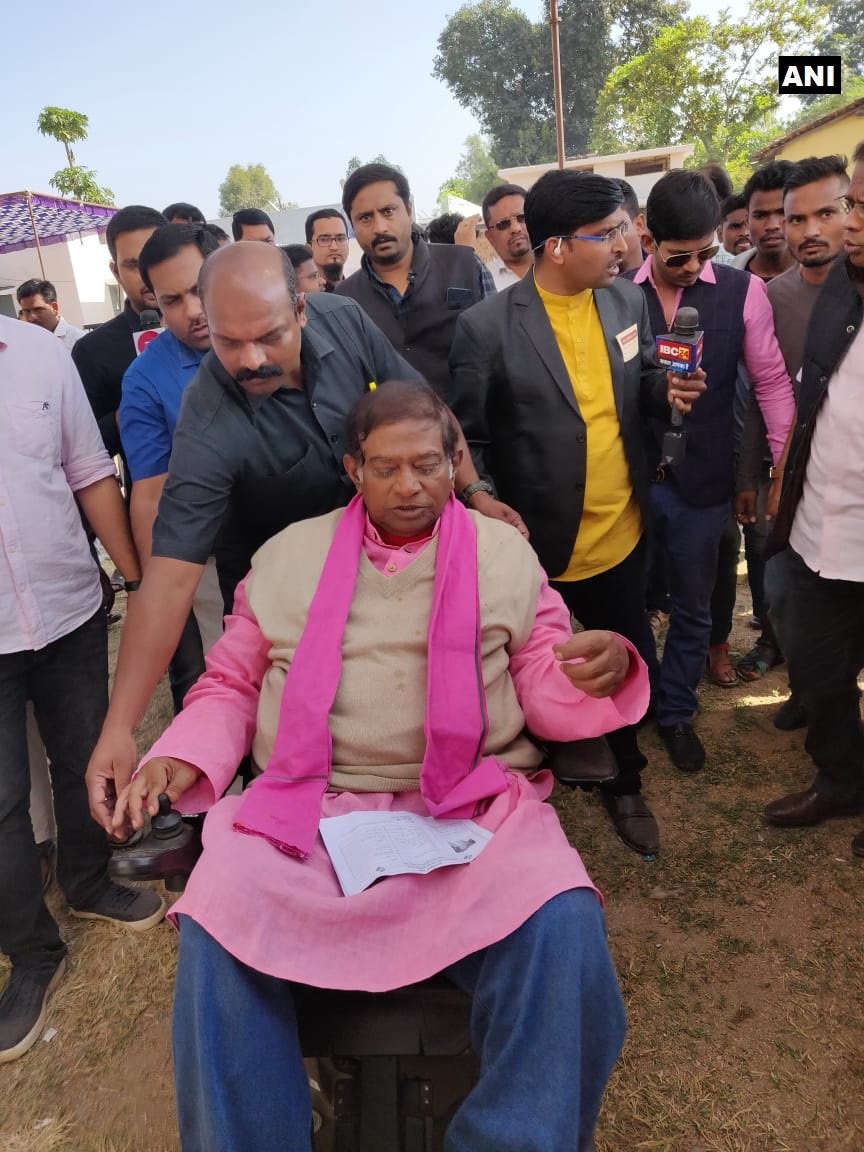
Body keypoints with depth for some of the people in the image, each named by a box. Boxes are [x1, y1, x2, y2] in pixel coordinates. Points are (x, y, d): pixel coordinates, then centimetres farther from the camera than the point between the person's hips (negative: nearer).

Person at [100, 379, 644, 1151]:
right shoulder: (287, 556, 13)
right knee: (216, 932, -25)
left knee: (561, 930, -27)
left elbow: (547, 696, 9)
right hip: (307, 808, 1)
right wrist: (182, 757, -1)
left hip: (474, 806, 0)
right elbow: (232, 685, 18)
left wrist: (602, 672, -14)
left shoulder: (504, 553, 11)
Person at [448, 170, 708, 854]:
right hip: (536, 547, -4)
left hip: (622, 536, 5)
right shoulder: (488, 327, -16)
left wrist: (666, 388, -10)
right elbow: (466, 439, -11)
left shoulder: (627, 300, 1)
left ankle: (624, 782, 45)